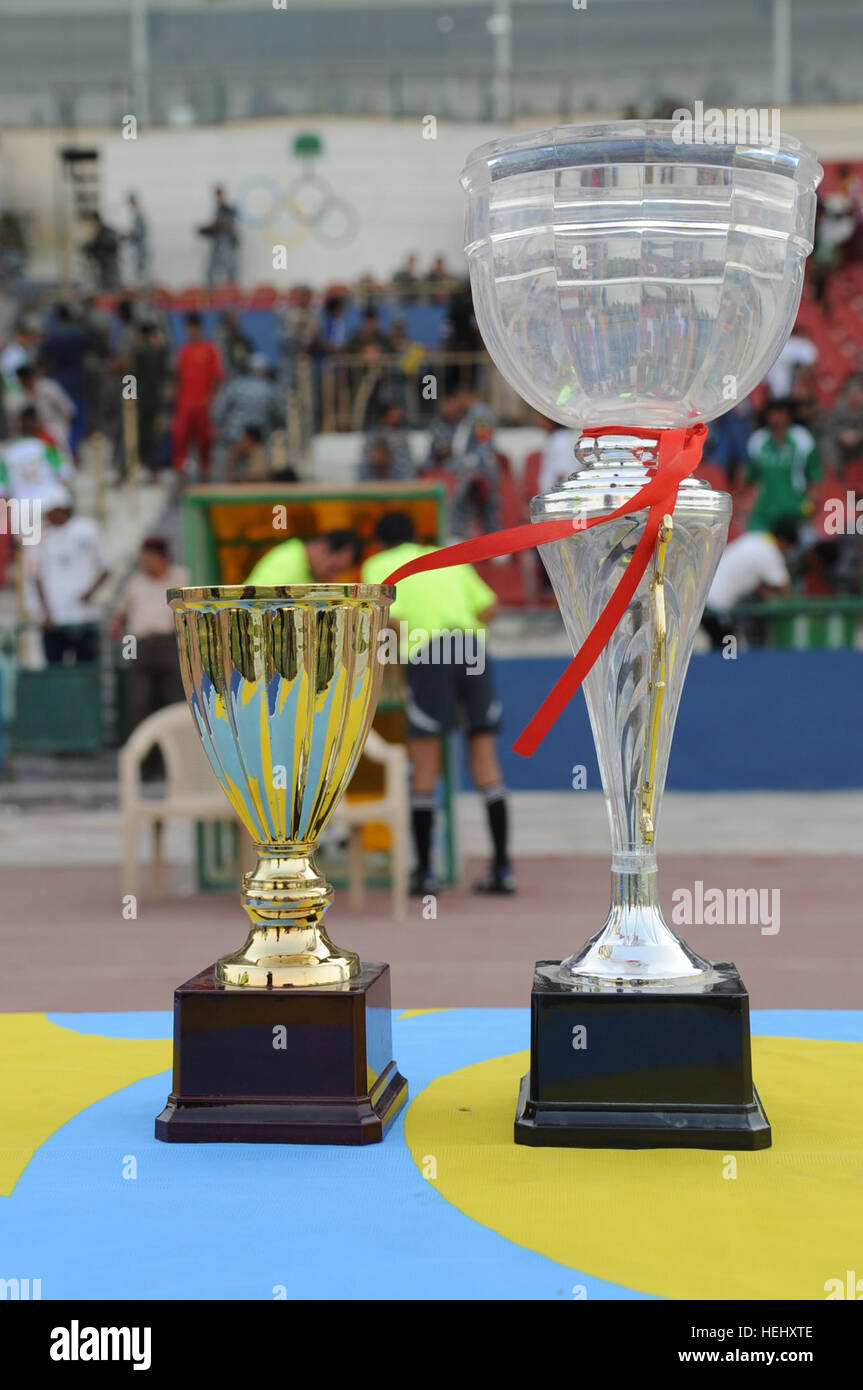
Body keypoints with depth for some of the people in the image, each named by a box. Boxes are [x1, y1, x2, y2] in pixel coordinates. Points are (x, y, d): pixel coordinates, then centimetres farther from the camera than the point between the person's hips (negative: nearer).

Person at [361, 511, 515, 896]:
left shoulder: (378, 565, 14)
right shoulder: (448, 559, 26)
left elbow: (388, 616, -3)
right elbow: (489, 606, 17)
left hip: (428, 651, -4)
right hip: (471, 646, 4)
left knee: (424, 761, 4)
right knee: (484, 753, 7)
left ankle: (424, 871, 7)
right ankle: (502, 867, 5)